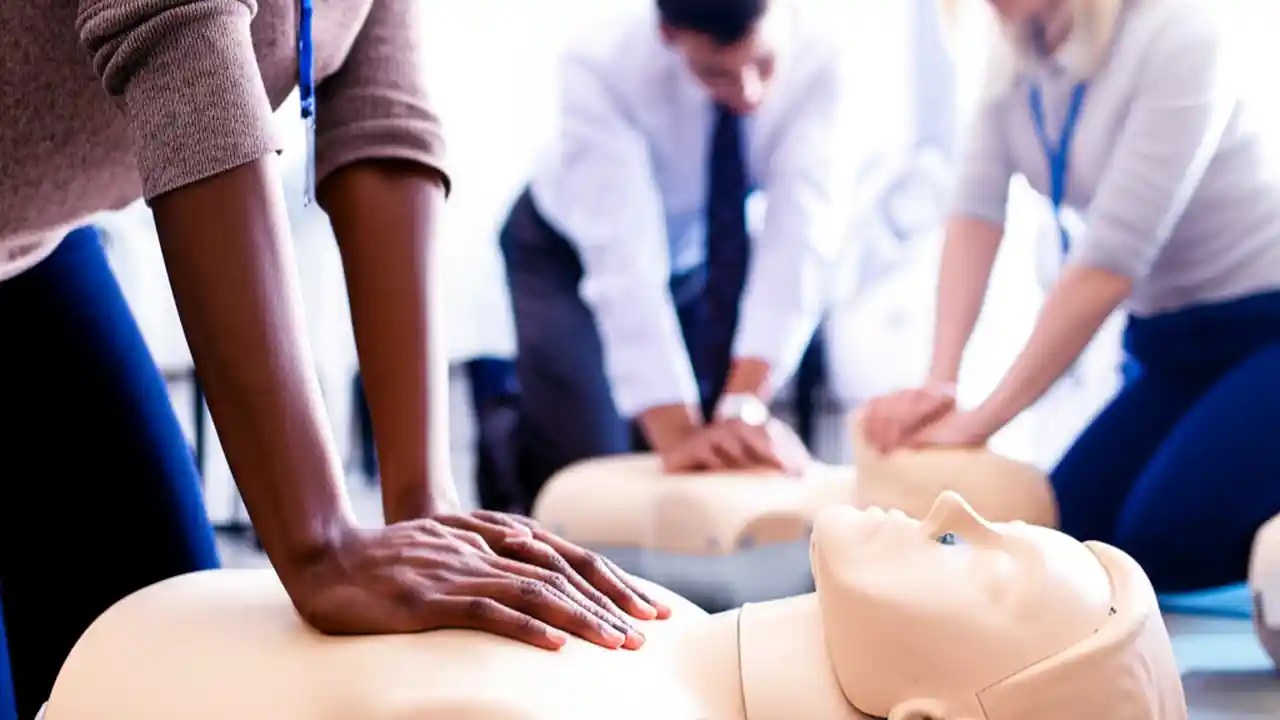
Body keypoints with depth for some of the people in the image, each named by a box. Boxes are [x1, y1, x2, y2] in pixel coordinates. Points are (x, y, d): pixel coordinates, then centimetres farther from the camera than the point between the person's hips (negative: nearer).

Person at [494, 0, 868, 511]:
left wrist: (745, 407, -48)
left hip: (708, 251, 3)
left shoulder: (820, 59, -30)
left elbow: (804, 236, -37)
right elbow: (626, 263, -41)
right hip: (573, 252, -2)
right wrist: (675, 435, -48)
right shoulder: (602, 67, -36)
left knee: (723, 465, -5)